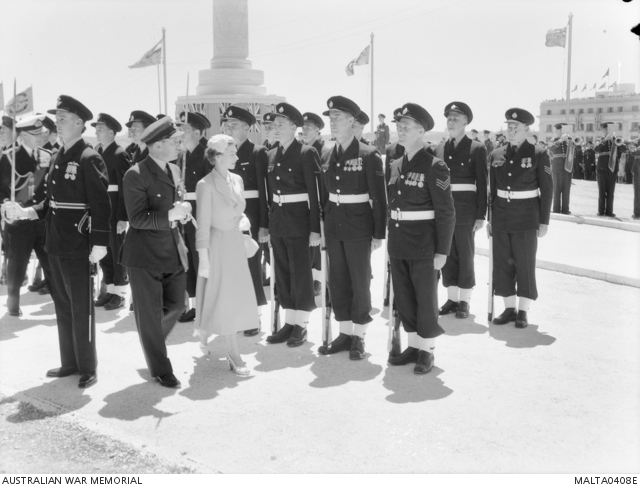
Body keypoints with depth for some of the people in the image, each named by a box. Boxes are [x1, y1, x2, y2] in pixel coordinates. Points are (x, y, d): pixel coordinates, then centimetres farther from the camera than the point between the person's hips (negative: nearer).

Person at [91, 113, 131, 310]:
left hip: (115, 207, -7)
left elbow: (125, 187, -15)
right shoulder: (97, 151, 8)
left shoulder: (119, 154, -13)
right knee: (103, 249, 13)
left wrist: (123, 216, -18)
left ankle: (119, 292, 15)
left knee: (117, 249, 4)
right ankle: (110, 289, 25)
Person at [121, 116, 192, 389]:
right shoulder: (136, 175, -16)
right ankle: (160, 369, 19)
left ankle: (152, 343, 41)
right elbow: (137, 218, -20)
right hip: (145, 254, -7)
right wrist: (170, 215, -28)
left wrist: (182, 210, 0)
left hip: (173, 251, 7)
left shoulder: (174, 170, 9)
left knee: (176, 305, 14)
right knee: (150, 314, 4)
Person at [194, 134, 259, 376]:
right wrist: (204, 260, -14)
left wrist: (244, 220, -4)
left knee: (236, 296, 13)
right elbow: (203, 226, -13)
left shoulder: (237, 180, 6)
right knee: (223, 299, 2)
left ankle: (204, 330, 35)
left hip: (236, 243, 7)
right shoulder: (206, 185, -14)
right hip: (217, 245, -7)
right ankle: (234, 355, 11)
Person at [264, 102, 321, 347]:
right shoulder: (271, 155, 10)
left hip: (299, 220, -6)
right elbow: (270, 191, 13)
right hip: (277, 220, 6)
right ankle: (289, 321, 22)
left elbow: (315, 193, -11)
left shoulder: (306, 153, -9)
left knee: (301, 273, 3)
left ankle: (301, 324, 14)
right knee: (282, 272, 11)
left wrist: (315, 228, -14)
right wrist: (266, 224, 11)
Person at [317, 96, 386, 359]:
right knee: (337, 281, 11)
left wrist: (379, 234, -11)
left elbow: (379, 198, -9)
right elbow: (324, 195, 12)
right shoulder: (328, 155, 7)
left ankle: (359, 337, 18)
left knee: (360, 282, 5)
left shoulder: (368, 155, -10)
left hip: (358, 227, -6)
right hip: (333, 226, 6)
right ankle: (345, 333, 24)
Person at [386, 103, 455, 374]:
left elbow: (446, 212, -10)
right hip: (398, 247, 6)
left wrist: (442, 251, -12)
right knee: (403, 298, 12)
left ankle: (427, 351, 19)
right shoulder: (395, 166, 8)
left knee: (425, 299, 5)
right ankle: (413, 345, 27)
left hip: (423, 248, -6)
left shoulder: (434, 166, -10)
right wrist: (391, 241, 12)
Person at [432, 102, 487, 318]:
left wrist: (481, 215, -9)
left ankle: (464, 301, 14)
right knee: (447, 254, 9)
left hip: (465, 210, -4)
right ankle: (451, 298, 20)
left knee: (465, 255, 4)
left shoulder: (477, 148, -3)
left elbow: (482, 184, -5)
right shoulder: (440, 148, 8)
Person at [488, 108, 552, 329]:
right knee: (503, 263, 7)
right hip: (501, 217, 4)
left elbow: (547, 190, -4)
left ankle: (523, 311, 14)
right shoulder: (496, 154, 5)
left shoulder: (539, 154, -6)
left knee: (525, 264, 3)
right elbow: (492, 189, 9)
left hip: (526, 218, -4)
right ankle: (509, 308, 19)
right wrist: (489, 218, 8)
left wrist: (544, 221, -7)